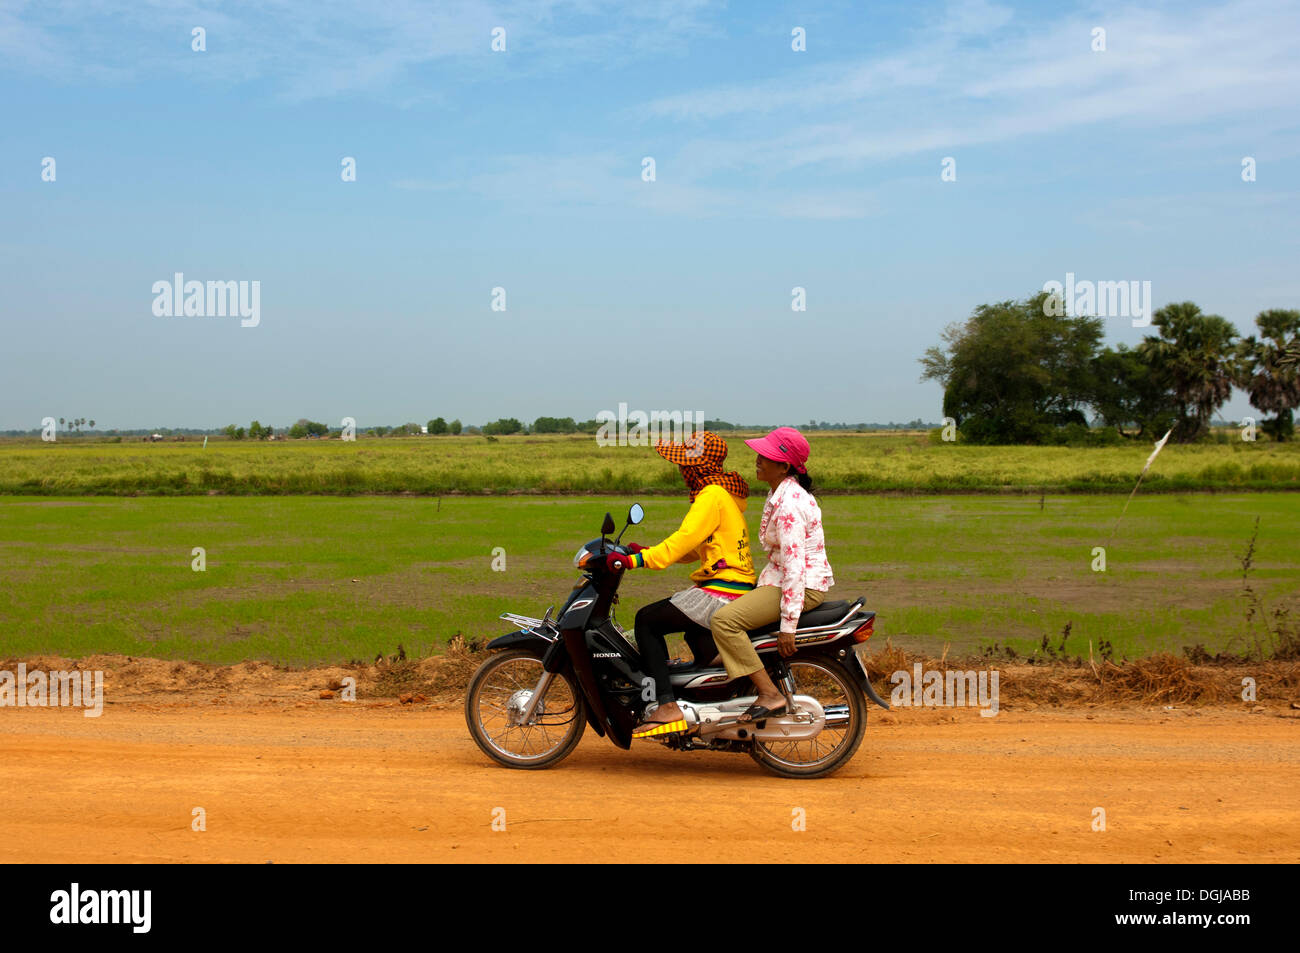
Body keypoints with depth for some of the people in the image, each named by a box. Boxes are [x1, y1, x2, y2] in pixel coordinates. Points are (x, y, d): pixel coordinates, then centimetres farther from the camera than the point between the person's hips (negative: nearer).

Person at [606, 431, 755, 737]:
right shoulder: (725, 492, 18)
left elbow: (685, 539, -24)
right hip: (739, 588, 11)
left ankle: (667, 707, -13)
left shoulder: (712, 496, -13)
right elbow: (697, 547, 22)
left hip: (722, 593, -11)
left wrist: (636, 560, -28)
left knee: (646, 620, -7)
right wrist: (648, 551, 17)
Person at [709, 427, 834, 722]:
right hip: (781, 578, 11)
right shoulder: (784, 492, 10)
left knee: (724, 620, -23)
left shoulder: (789, 503, -22)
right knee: (724, 607, 22)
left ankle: (770, 695, -21)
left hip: (803, 586, -11)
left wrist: (788, 625, -26)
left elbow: (794, 564, -26)